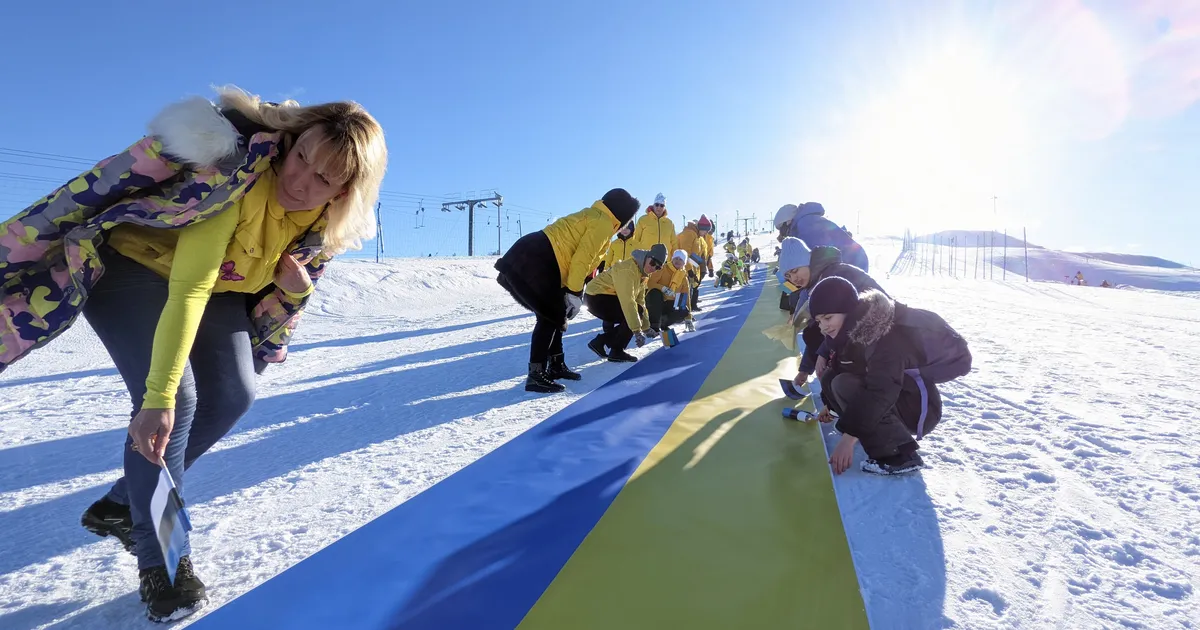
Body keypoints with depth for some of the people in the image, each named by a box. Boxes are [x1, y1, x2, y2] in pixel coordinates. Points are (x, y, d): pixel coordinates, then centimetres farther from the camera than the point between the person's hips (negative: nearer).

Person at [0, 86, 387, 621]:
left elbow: (290, 277, 2)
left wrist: (297, 285, -23)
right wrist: (159, 395, -39)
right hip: (129, 263, -6)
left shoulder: (327, 218, -14)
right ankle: (161, 558, 1)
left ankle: (121, 506, 20)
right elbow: (186, 290, -38)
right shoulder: (240, 173, -35)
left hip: (214, 282, 7)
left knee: (232, 396, -2)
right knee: (177, 401, -18)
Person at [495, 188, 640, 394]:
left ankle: (556, 365, 24)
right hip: (533, 263, -10)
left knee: (555, 314, 15)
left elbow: (580, 257, 22)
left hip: (532, 261, 10)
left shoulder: (594, 217, 24)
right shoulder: (602, 223, -6)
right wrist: (574, 293, -13)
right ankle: (535, 375, -7)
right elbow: (582, 259, -15)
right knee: (551, 316, -9)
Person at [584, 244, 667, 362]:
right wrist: (637, 330, -32)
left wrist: (645, 326, 4)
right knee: (634, 312, -19)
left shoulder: (642, 273, 8)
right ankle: (616, 352, -9)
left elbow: (640, 300, 8)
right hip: (595, 297, -10)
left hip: (607, 297, 10)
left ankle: (599, 342, 14)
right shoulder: (628, 269, -24)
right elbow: (628, 301, -31)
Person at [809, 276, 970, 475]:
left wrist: (849, 437, -40)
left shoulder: (884, 336, -29)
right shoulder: (850, 330, -3)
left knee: (844, 384, -26)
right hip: (887, 396, 8)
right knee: (830, 380, -1)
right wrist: (831, 404, 20)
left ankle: (900, 455, -23)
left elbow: (881, 392, -38)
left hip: (918, 408, -8)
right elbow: (838, 370, 14)